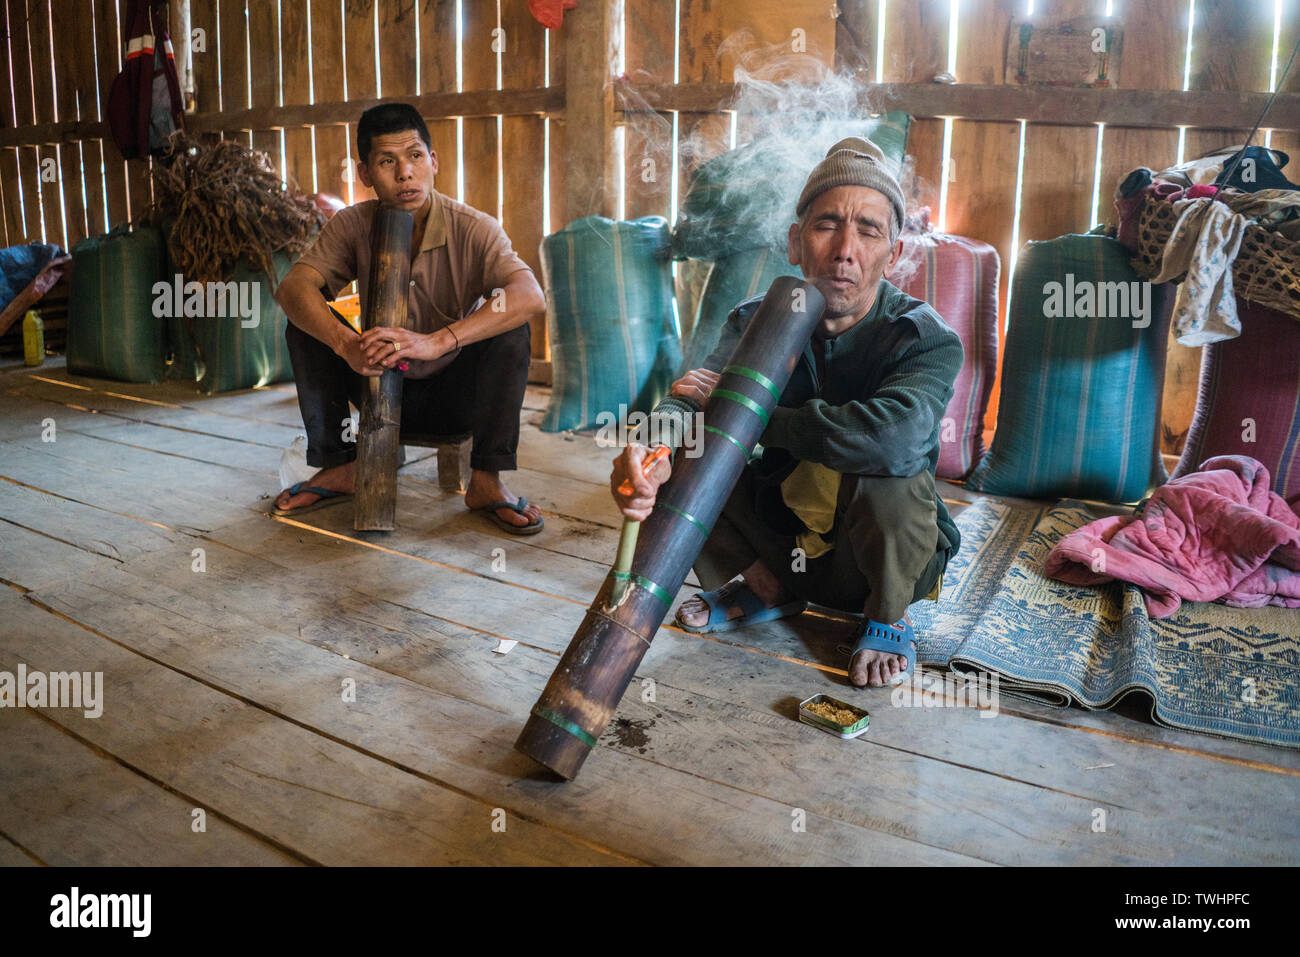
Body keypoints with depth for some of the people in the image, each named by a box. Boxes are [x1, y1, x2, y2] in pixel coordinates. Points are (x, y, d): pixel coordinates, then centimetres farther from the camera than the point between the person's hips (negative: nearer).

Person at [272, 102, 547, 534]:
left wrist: (437, 341, -47)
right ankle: (338, 467, -5)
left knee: (511, 329, -28)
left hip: (454, 395, -2)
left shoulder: (472, 228, -18)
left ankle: (487, 480, -20)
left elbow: (532, 297, -35)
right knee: (307, 320, -14)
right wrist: (346, 345, -42)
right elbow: (292, 287, -21)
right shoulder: (354, 225, -8)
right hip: (383, 389, 3)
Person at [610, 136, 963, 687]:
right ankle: (766, 586, 10)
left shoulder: (927, 341, -21)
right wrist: (654, 455, -50)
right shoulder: (758, 322, -8)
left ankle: (887, 617, -3)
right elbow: (691, 402, -25)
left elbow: (891, 436, -43)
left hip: (884, 563, -4)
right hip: (782, 536, 4)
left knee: (890, 473, -36)